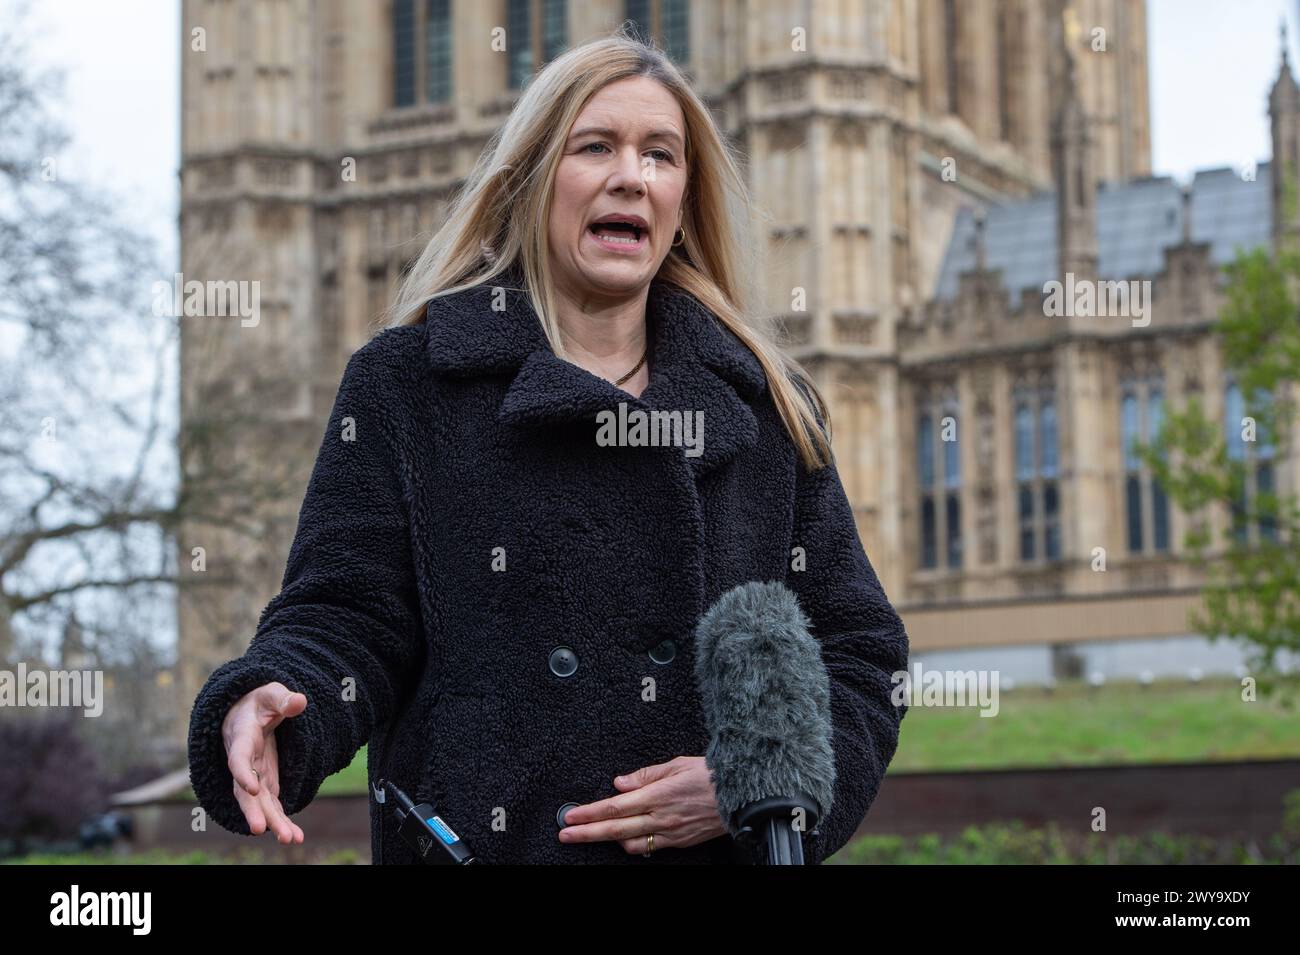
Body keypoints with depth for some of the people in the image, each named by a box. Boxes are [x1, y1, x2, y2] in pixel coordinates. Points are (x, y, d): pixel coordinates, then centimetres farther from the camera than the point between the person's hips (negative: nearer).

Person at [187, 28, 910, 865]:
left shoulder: (767, 403, 7)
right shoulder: (405, 381, 2)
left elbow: (859, 648, 6)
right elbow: (344, 617, -4)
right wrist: (265, 709, -25)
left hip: (723, 848, 2)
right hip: (481, 836, -2)